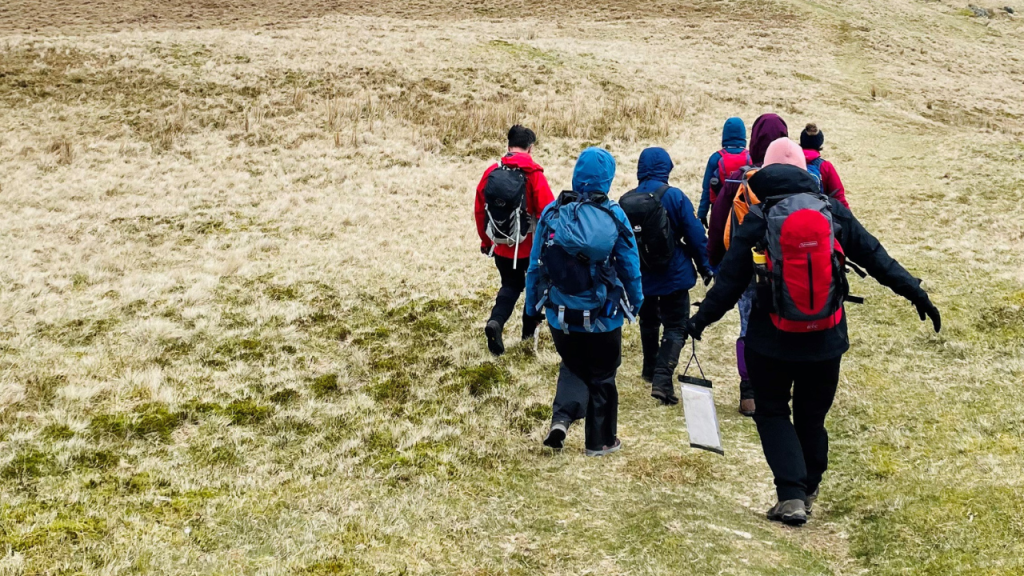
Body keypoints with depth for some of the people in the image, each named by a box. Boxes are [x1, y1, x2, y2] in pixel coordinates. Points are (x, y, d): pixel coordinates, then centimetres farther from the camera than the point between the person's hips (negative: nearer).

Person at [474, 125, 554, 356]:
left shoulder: (491, 172, -3)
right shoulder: (534, 175, -16)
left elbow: (480, 210, 4)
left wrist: (486, 240, 18)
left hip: (500, 245, 3)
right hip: (529, 245, -3)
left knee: (511, 285, 19)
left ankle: (496, 322, -5)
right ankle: (529, 327, 29)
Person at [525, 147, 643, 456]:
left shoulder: (551, 213, -8)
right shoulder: (614, 217, -12)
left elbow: (535, 265, -2)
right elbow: (630, 268, -5)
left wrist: (532, 306, 10)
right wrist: (635, 303, 12)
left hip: (561, 316, 2)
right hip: (603, 318, -1)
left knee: (572, 366, 24)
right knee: (602, 376, 16)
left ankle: (561, 416, 2)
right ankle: (601, 440, 26)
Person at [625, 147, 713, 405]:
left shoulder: (626, 201, -3)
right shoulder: (675, 197, -13)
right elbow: (695, 235, -11)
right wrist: (705, 267, 2)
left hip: (641, 276, 4)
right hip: (673, 275, -4)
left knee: (648, 322, 25)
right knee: (675, 328, 0)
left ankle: (650, 370, 38)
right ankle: (662, 379, -17)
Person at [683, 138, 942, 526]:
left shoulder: (757, 220, -8)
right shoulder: (833, 211, 0)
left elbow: (731, 280, -7)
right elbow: (875, 257, 4)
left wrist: (702, 319, 2)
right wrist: (915, 292, 12)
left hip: (772, 341, -3)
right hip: (826, 339, 3)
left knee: (772, 412, 10)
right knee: (812, 416, 18)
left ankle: (791, 495, -4)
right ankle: (808, 491, 31)